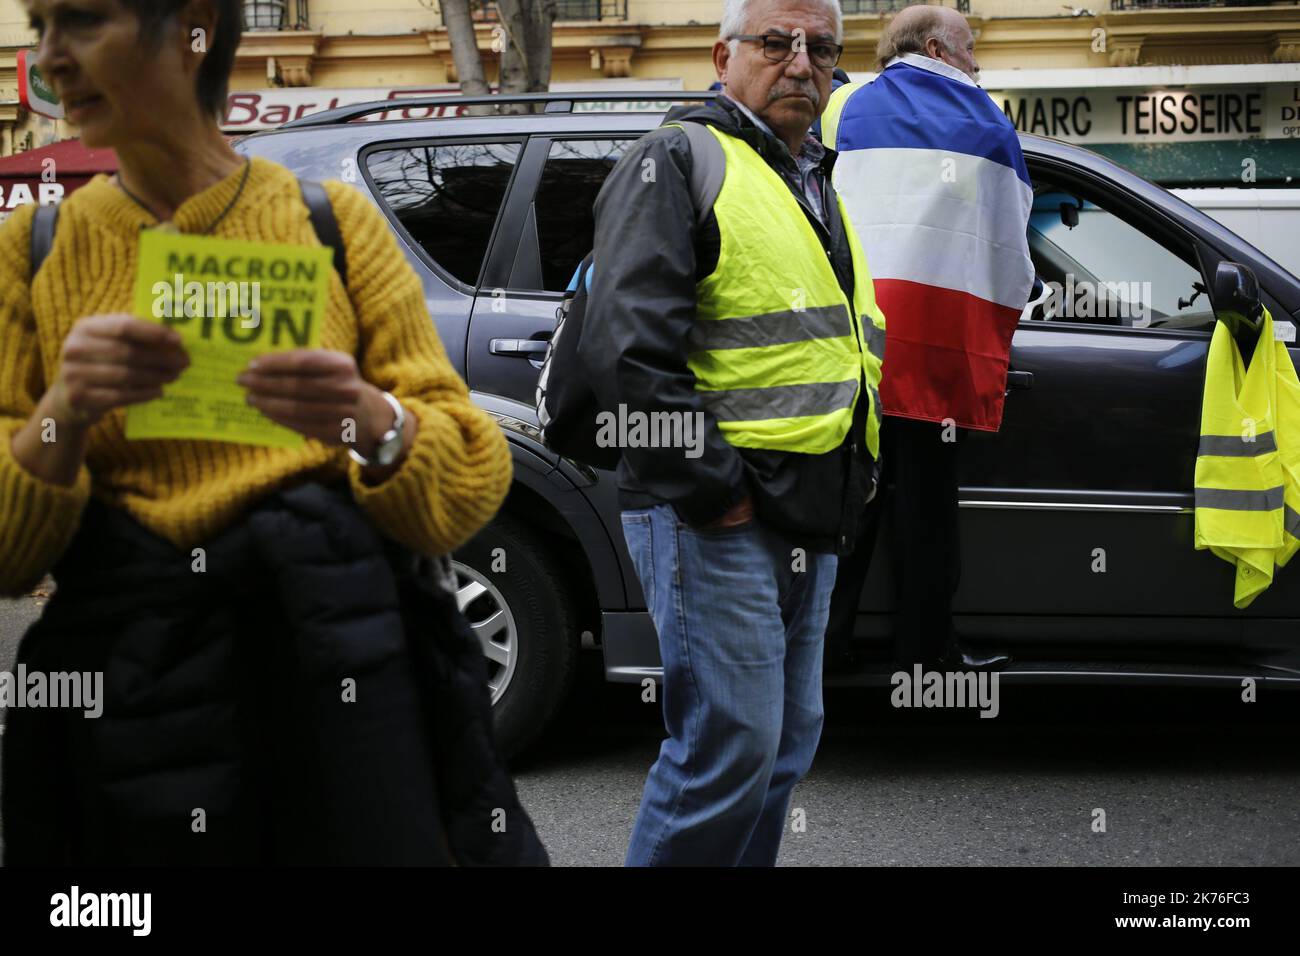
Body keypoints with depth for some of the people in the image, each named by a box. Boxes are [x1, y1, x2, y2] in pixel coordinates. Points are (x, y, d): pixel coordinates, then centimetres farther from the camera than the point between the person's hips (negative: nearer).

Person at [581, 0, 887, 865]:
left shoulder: (820, 183, 22)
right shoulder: (681, 161, -6)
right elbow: (629, 347, -17)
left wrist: (855, 484, 17)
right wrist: (711, 489, -17)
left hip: (810, 524, 9)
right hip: (717, 520, -9)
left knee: (788, 743, 13)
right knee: (730, 745, -10)